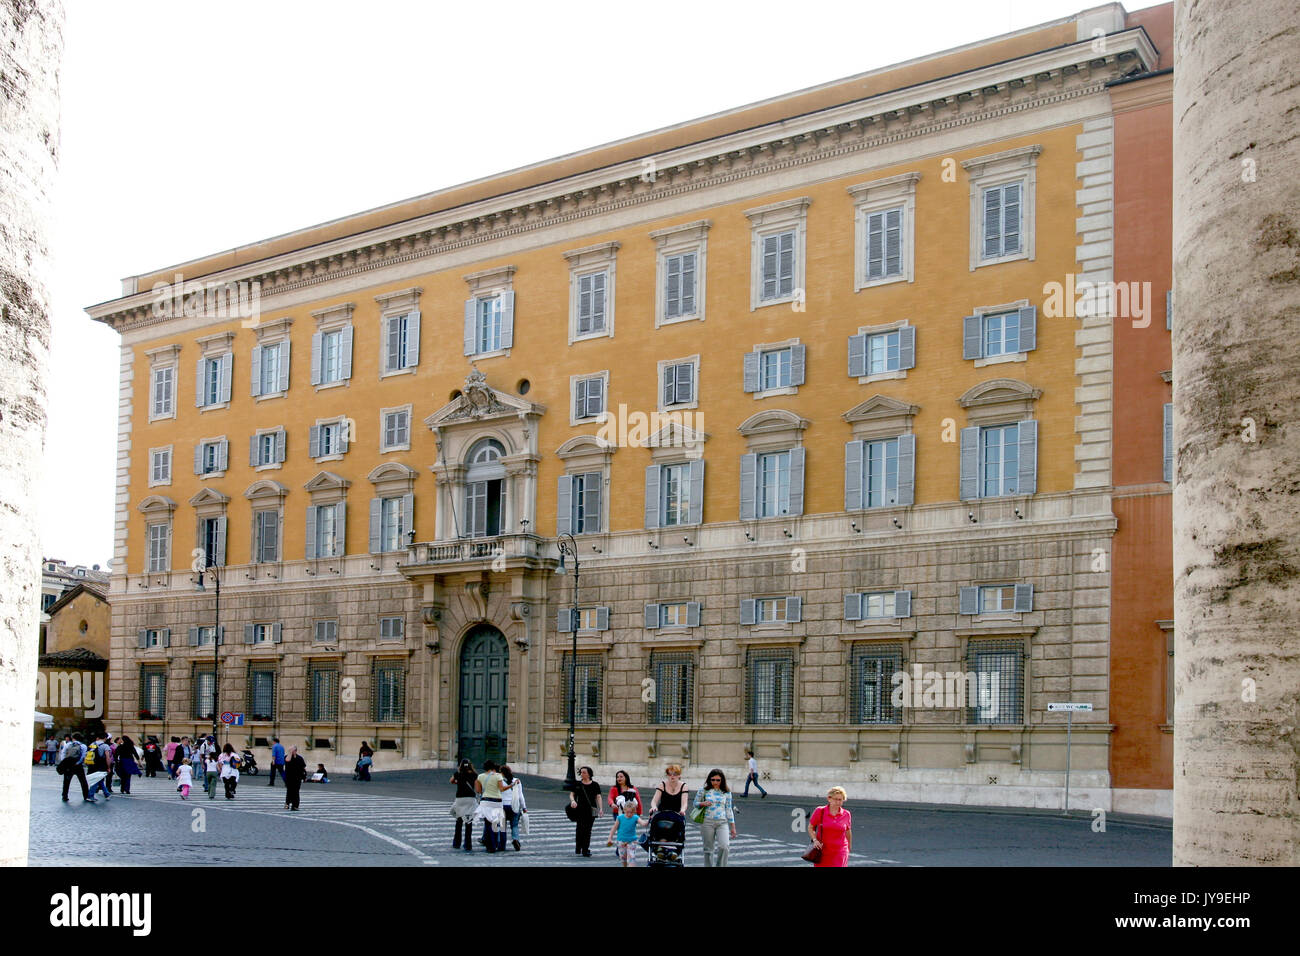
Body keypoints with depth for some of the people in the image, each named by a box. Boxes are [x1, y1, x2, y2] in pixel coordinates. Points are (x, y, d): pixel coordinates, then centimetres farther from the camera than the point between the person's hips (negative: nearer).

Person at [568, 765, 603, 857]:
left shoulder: (595, 785, 7)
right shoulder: (578, 784, 8)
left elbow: (598, 797, 6)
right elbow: (572, 795, 7)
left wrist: (601, 808, -5)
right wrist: (573, 801, -15)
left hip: (591, 810, 0)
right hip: (580, 809, 0)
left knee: (588, 830, 0)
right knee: (580, 828, -7)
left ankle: (585, 850, 5)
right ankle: (578, 850, 3)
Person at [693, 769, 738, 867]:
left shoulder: (726, 792, 6)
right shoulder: (704, 791, 3)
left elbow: (728, 809, 11)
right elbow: (695, 803, 12)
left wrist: (733, 826, 11)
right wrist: (703, 803, -11)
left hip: (722, 822, 0)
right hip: (707, 822, 0)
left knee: (724, 846, -17)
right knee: (708, 849, 4)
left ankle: (720, 865, 0)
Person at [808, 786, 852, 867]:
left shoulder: (846, 814, -1)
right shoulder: (820, 811, -6)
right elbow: (810, 827, 5)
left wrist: (849, 847, 25)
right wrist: (815, 840, -11)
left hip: (839, 852, 0)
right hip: (822, 851, 0)